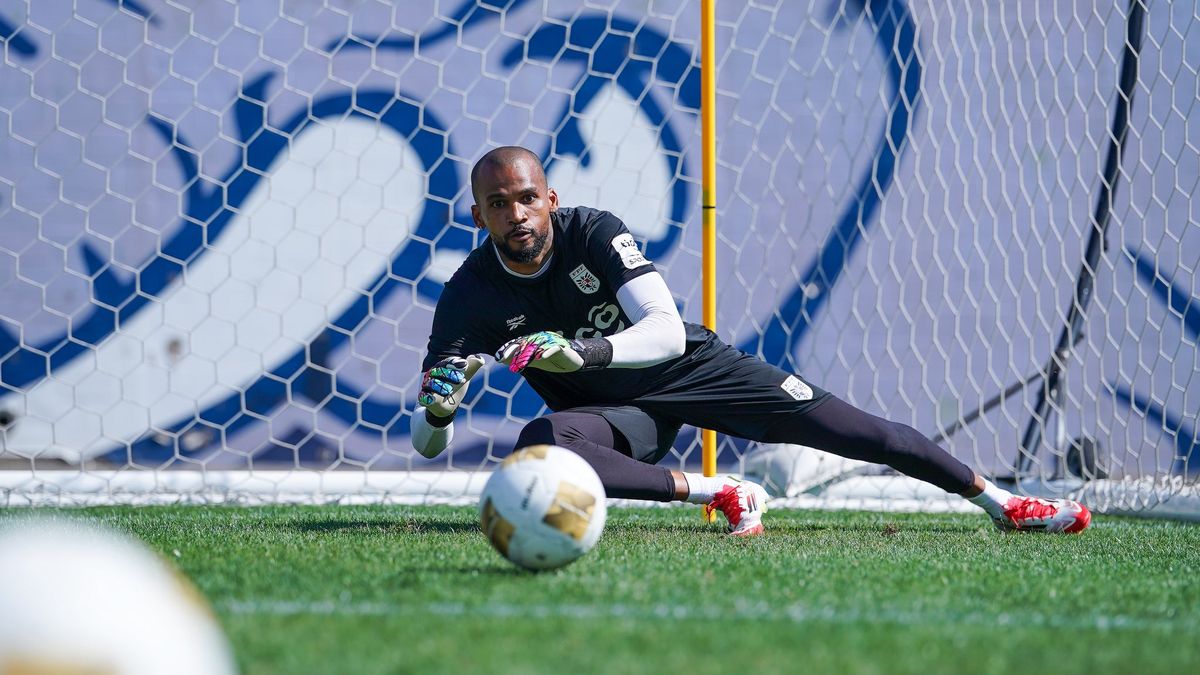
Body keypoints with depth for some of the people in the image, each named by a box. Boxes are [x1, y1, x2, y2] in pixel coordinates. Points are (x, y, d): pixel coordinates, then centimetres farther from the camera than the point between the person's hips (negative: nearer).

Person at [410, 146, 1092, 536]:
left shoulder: (594, 232, -19)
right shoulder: (470, 296, -17)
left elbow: (668, 331, -30)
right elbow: (428, 444, -17)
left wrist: (583, 352, -47)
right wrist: (438, 406, -42)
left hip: (687, 366, 0)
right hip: (610, 410, 0)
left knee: (847, 427, -10)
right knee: (539, 445, -35)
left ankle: (999, 499, 5)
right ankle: (712, 491, -23)